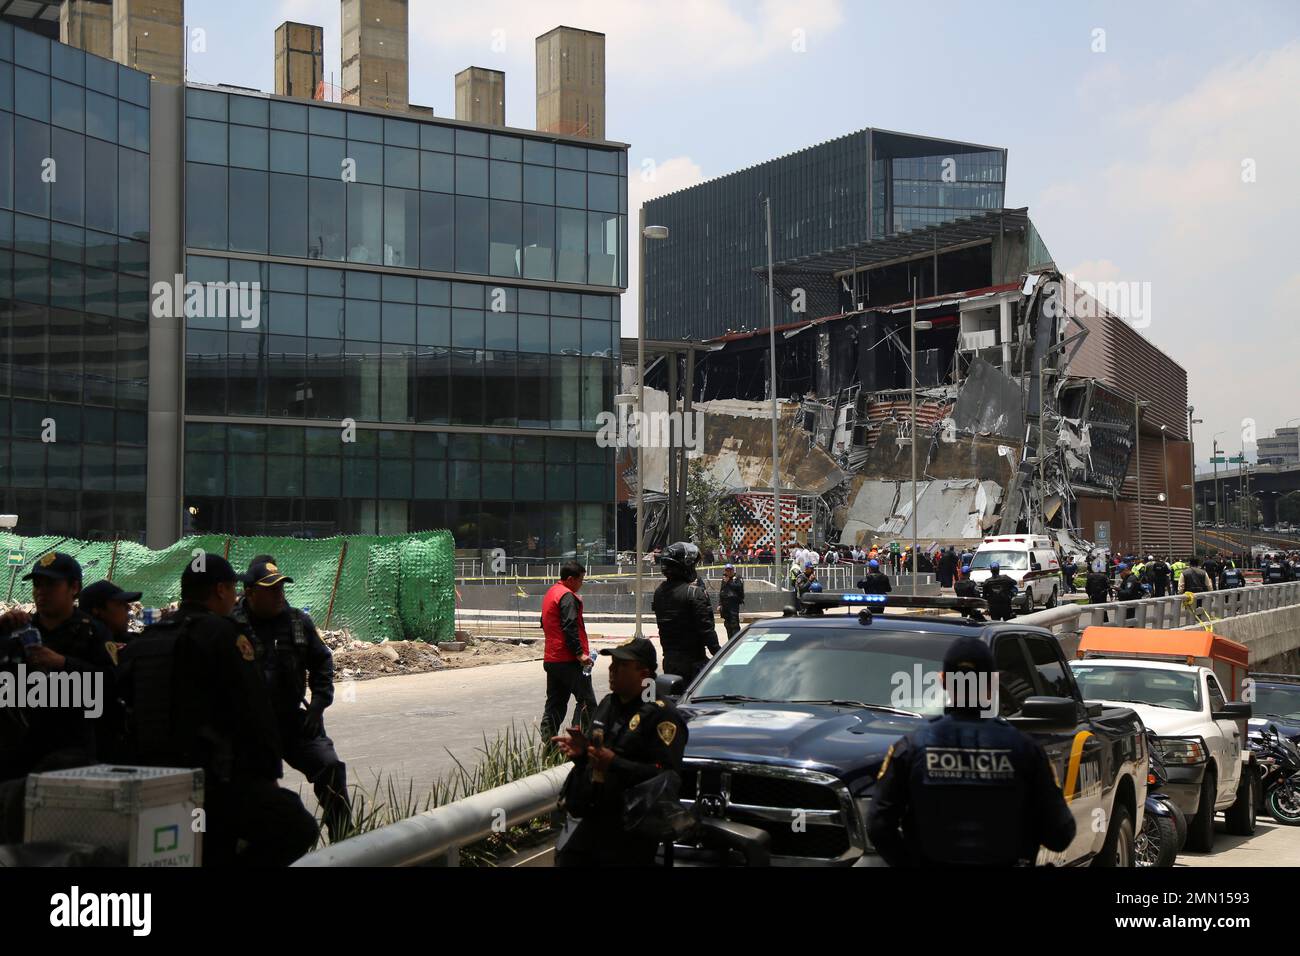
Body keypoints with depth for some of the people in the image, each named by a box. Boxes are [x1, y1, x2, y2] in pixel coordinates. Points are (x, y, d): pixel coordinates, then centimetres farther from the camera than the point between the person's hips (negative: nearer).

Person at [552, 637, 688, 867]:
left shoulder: (661, 714, -12)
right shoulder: (608, 704, 15)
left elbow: (668, 775, -22)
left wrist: (614, 763, -25)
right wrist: (582, 751, 4)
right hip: (587, 819, 8)